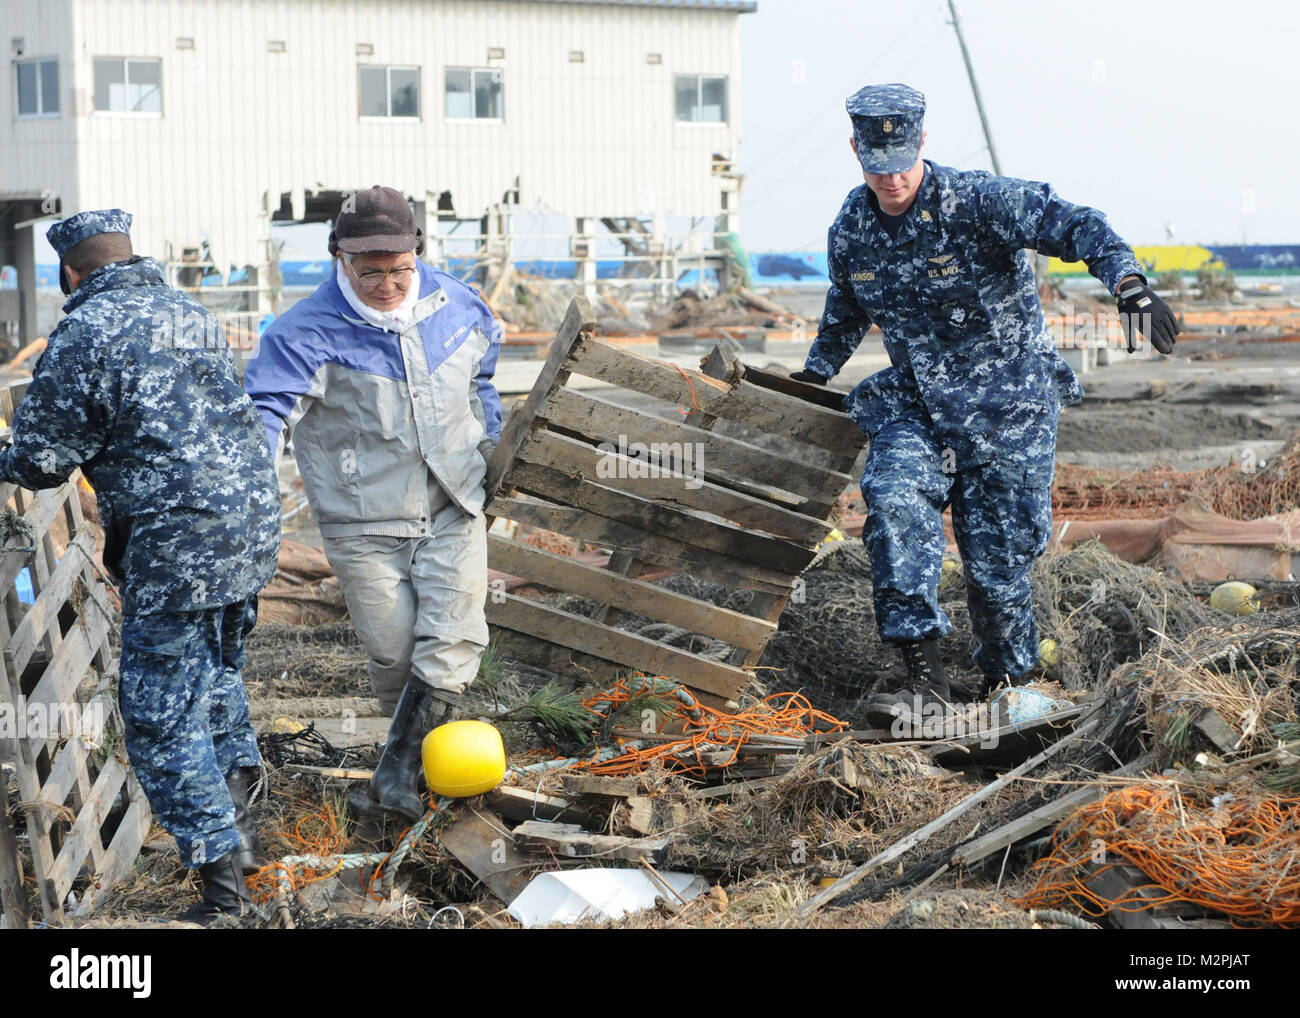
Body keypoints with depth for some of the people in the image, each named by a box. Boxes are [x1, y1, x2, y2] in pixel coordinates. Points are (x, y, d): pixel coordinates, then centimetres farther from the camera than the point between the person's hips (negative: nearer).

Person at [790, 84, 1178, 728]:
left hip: (1009, 407, -4)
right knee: (895, 500, -24)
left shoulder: (978, 202, -17)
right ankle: (926, 679, -26)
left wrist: (1128, 282, -48)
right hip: (914, 403, 4)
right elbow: (844, 313, 21)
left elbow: (1074, 226, -30)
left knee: (996, 555, -3)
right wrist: (811, 378, 32)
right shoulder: (850, 231, 0)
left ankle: (1008, 686, 22)